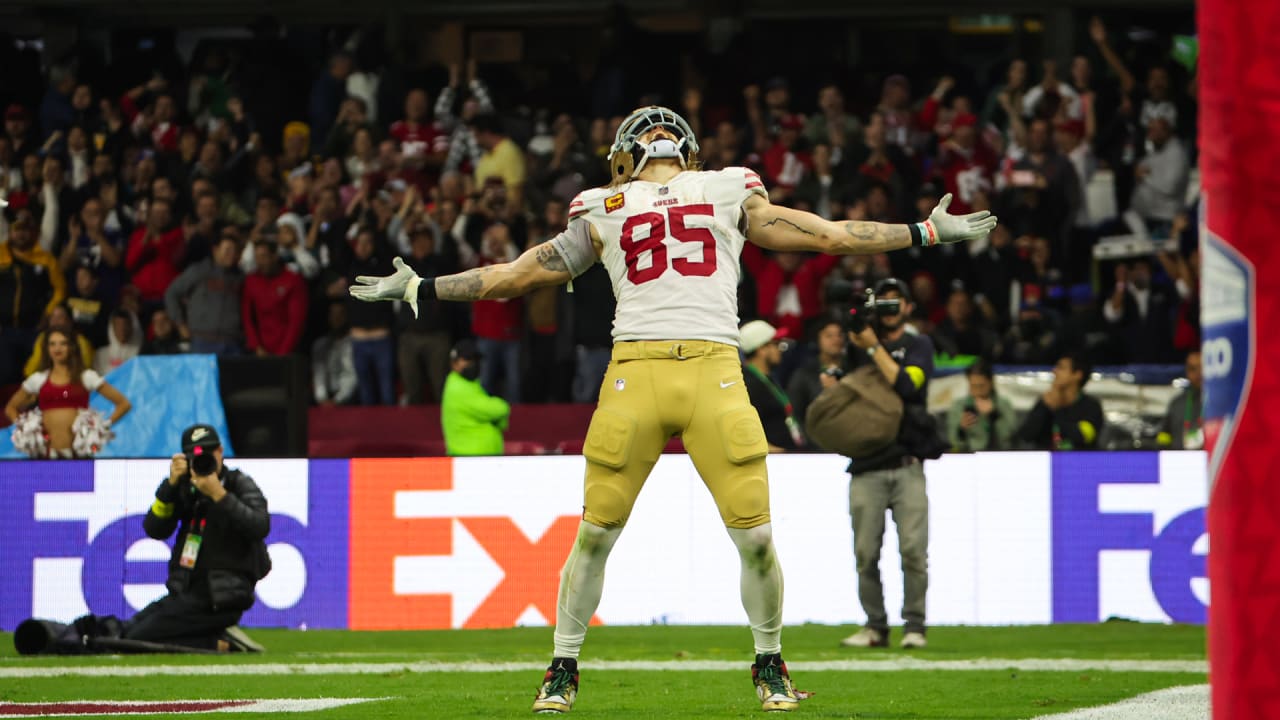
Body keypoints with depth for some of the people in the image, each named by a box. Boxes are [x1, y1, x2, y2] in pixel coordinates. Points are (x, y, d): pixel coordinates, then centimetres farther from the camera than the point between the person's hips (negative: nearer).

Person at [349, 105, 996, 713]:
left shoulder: (730, 195, 21)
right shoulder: (603, 212, 20)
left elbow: (827, 236, 25)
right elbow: (516, 275, 25)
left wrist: (927, 233, 26)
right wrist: (419, 289, 26)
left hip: (715, 371, 0)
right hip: (635, 370, 0)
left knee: (755, 537, -5)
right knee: (595, 534, -2)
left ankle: (769, 667, 16)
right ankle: (562, 669, 14)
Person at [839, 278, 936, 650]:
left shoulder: (918, 346, 9)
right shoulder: (858, 345, 15)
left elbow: (906, 385, -8)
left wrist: (874, 346, -9)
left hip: (907, 465, -2)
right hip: (866, 467, 2)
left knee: (914, 549, -10)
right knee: (866, 552, -3)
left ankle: (914, 626, -3)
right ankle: (875, 627, 5)